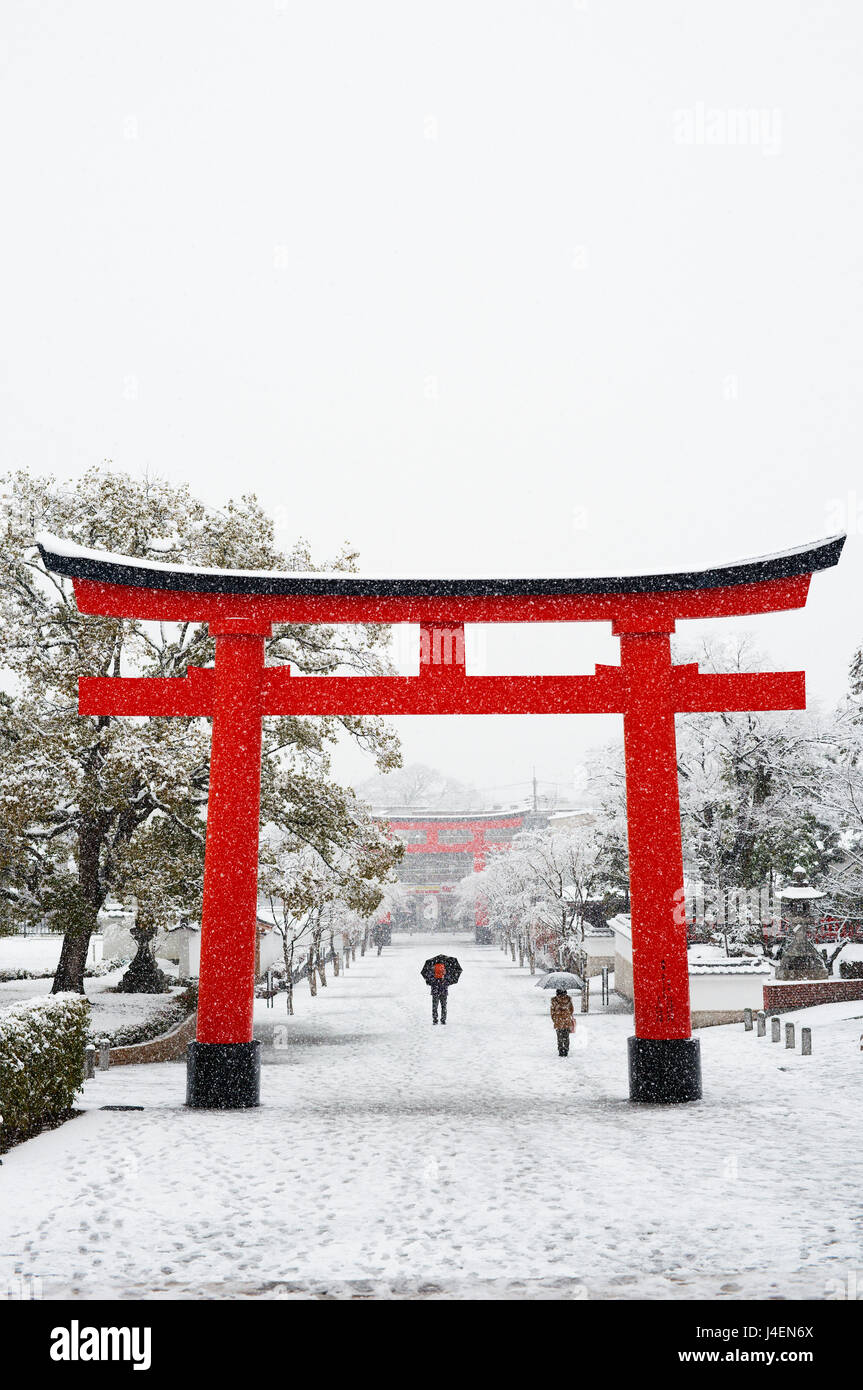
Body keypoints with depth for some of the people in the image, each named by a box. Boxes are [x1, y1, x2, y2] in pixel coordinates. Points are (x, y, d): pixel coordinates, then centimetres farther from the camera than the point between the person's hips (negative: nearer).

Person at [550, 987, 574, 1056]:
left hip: (558, 1022, -2)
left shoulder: (554, 1000, -10)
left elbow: (553, 1011, -4)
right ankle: (566, 1052, 12)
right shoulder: (568, 999, -2)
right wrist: (571, 1018, 22)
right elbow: (572, 1010, 7)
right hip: (567, 1021, 2)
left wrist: (554, 1019, 9)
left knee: (560, 1037, 7)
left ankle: (561, 1052, 6)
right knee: (566, 1037, 11)